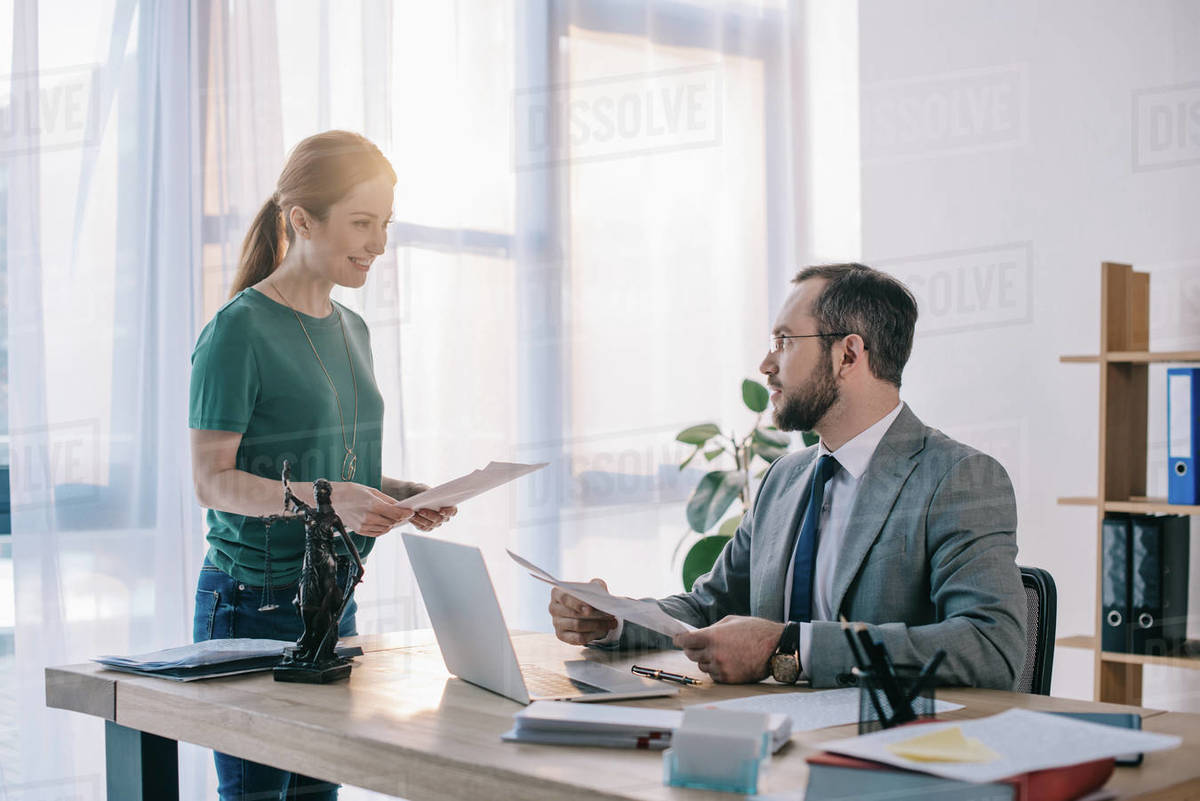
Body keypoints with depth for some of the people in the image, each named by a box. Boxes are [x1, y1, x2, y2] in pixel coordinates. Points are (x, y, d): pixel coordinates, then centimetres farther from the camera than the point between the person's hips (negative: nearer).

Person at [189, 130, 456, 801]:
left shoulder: (351, 330, 13)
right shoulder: (239, 330, -12)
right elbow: (213, 481, -14)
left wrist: (401, 494, 2)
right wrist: (324, 499, -26)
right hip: (255, 601, -7)